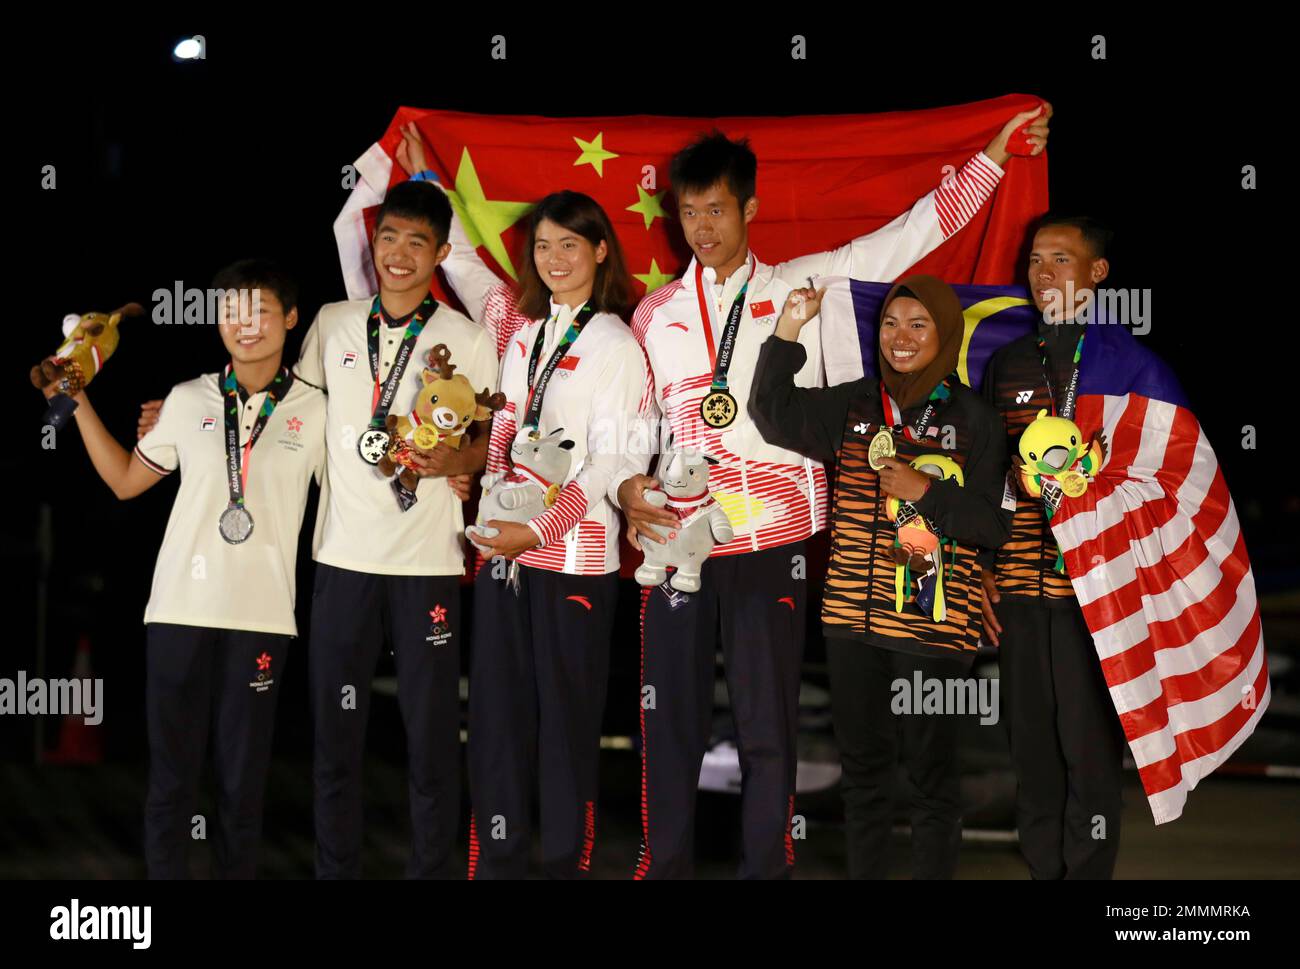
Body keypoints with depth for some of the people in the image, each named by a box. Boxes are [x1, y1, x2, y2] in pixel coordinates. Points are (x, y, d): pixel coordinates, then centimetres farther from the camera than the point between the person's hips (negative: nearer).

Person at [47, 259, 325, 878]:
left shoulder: (314, 411, 4)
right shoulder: (188, 401, 7)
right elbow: (125, 481, 16)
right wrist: (78, 404, 11)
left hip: (261, 616, -1)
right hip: (180, 610, 1)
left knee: (242, 779, 5)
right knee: (171, 772, 3)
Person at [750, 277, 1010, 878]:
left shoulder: (974, 419, -1)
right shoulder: (854, 405, 8)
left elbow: (995, 524, -4)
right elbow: (774, 414, -4)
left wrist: (926, 491, -16)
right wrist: (789, 330, -10)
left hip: (934, 622, -4)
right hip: (853, 613, 4)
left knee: (931, 767, 3)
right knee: (862, 761, 13)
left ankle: (933, 872, 14)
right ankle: (864, 872, 24)